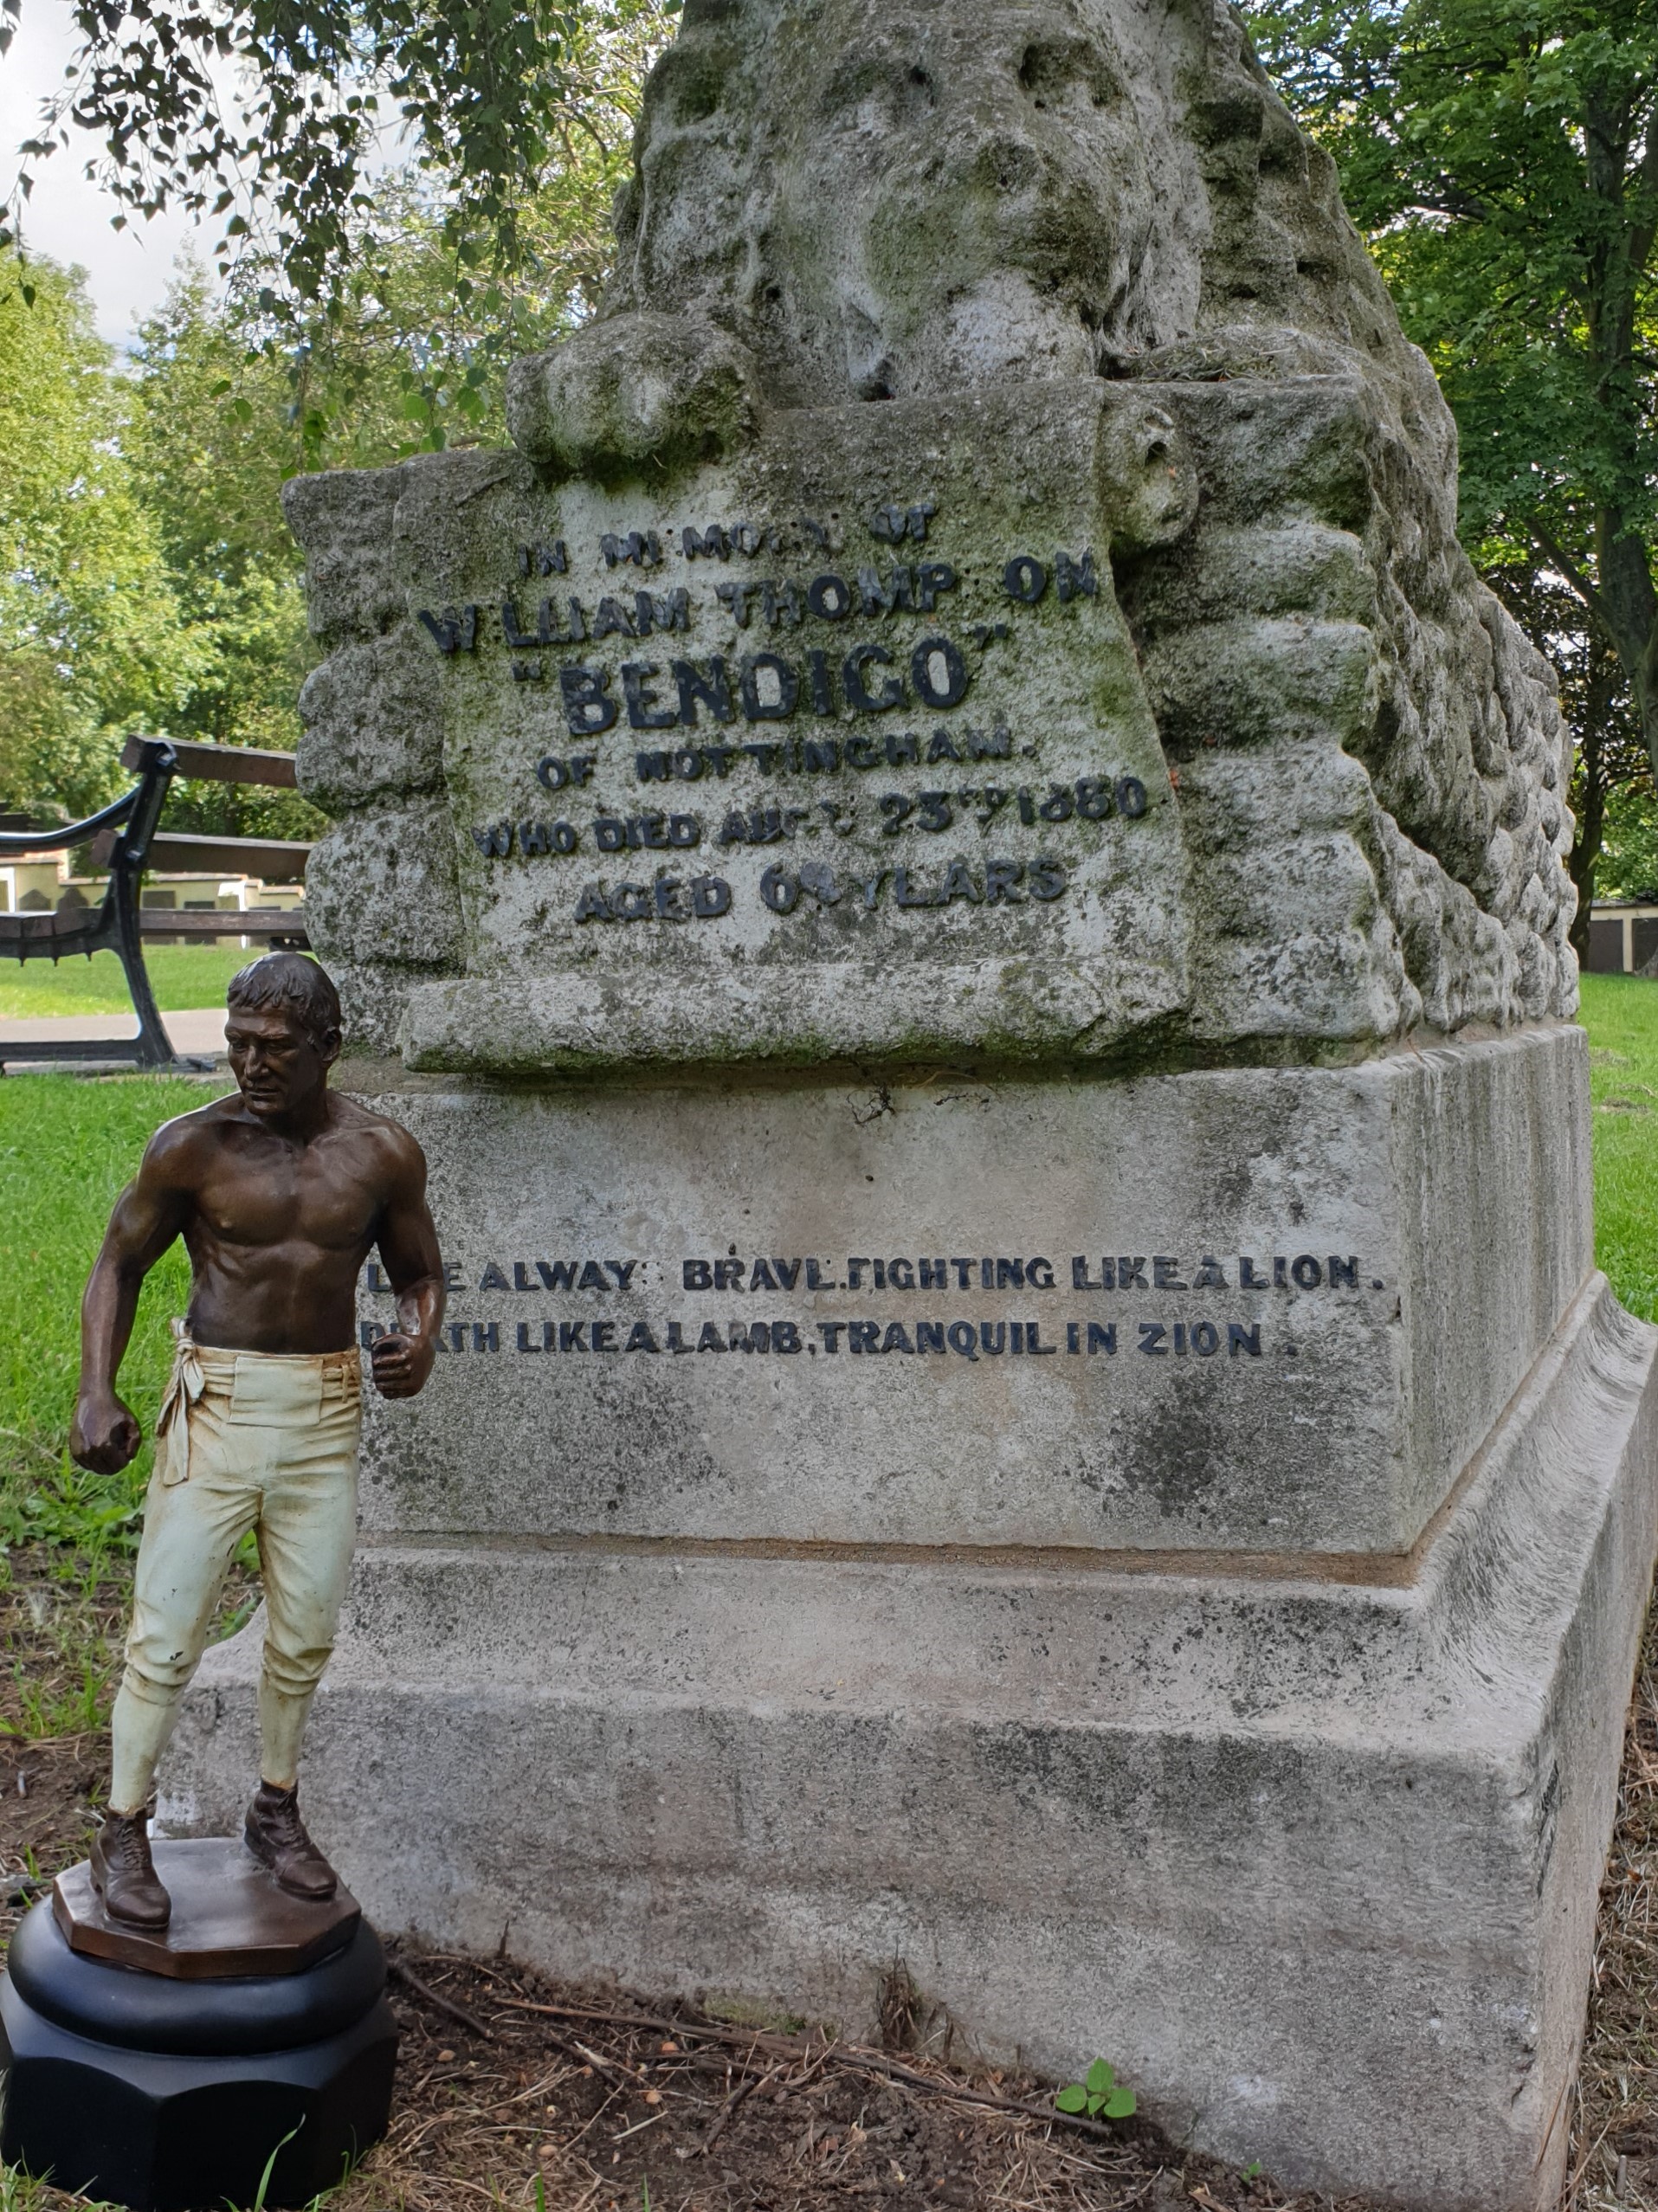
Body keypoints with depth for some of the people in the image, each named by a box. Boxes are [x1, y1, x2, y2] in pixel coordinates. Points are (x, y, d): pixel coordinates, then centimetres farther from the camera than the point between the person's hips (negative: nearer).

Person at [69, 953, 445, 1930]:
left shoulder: (383, 1152, -2)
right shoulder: (194, 1146, -8)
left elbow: (419, 1271, 11)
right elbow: (121, 1264, 2)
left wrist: (420, 1338, -12)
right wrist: (97, 1393, -9)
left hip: (330, 1410, 3)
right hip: (218, 1401, -2)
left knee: (306, 1631, 13)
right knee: (169, 1629, -1)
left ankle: (277, 1812, 32)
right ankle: (124, 1831, 16)